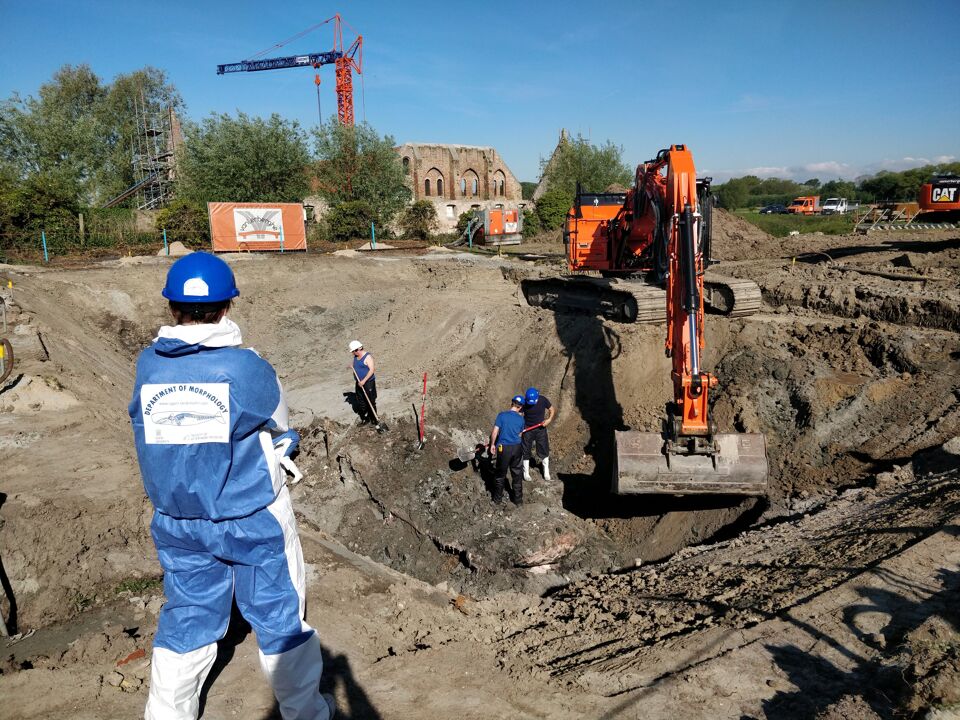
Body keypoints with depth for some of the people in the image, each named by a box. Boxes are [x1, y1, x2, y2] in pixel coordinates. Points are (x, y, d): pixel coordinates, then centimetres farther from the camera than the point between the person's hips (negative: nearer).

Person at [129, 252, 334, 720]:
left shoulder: (147, 366, -8)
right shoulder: (246, 367, -19)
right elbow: (280, 424, -5)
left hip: (177, 522, 4)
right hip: (253, 521, -4)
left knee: (186, 619, 21)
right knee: (279, 616, 13)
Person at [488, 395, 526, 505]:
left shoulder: (502, 415, -9)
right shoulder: (521, 419, 1)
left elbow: (494, 432, -10)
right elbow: (519, 434, 12)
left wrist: (492, 444, 1)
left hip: (504, 448, -2)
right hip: (517, 447, 2)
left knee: (500, 474, 13)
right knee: (517, 474, 15)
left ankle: (498, 499, 23)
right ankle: (518, 499, 24)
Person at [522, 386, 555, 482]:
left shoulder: (543, 400, -15)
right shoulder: (524, 402, -18)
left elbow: (551, 409, 0)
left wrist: (549, 419, -16)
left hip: (540, 428, 1)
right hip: (527, 429, -1)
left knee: (544, 450, 6)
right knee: (526, 451, 5)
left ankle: (546, 473, 21)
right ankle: (526, 473, 21)